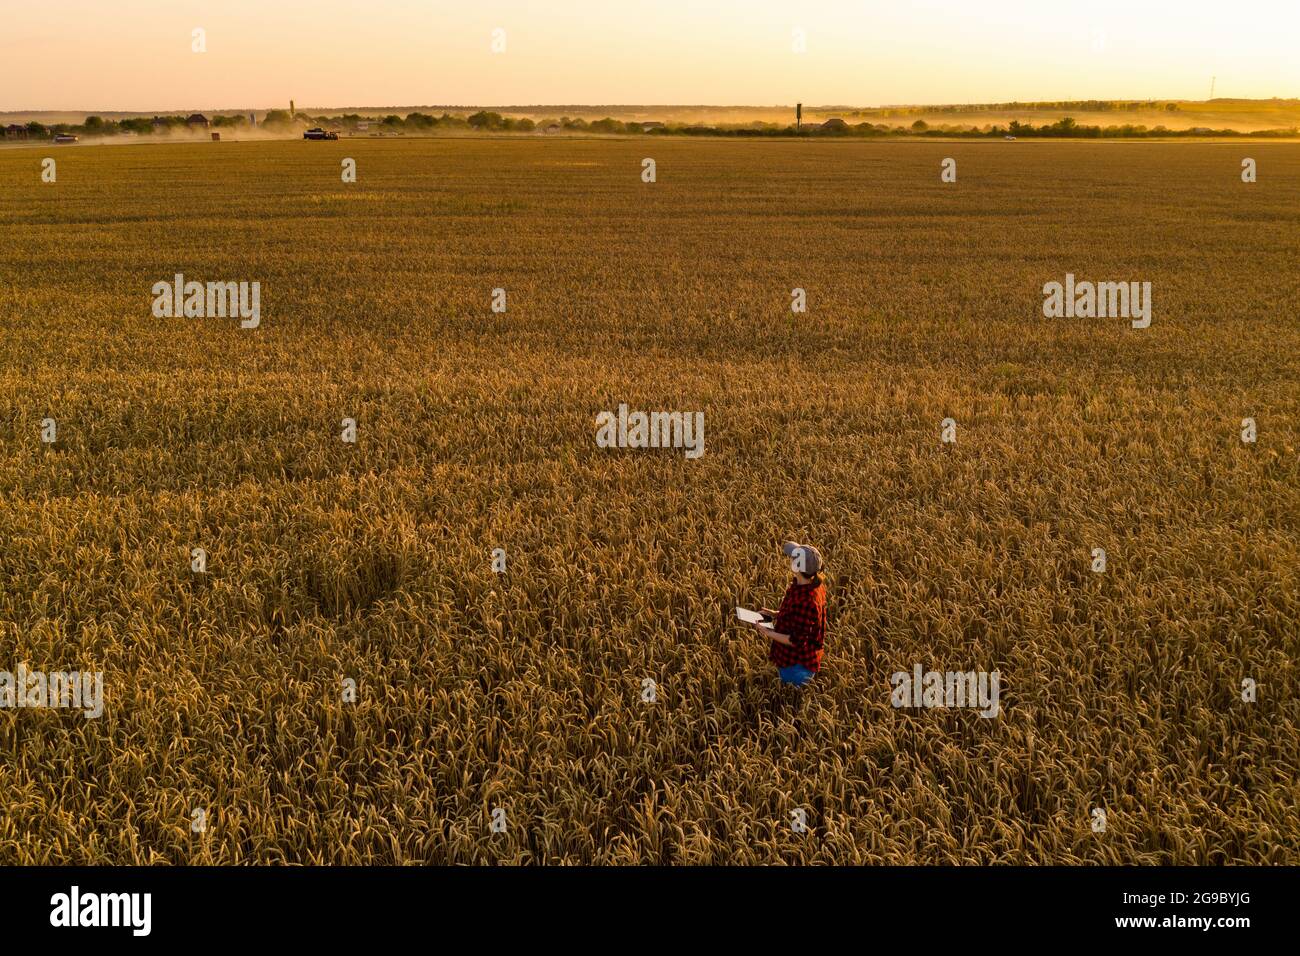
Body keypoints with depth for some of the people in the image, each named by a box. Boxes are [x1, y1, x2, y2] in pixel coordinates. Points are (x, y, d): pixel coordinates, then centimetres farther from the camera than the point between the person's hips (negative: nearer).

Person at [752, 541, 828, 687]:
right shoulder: (814, 584, -8)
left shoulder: (805, 601, -38)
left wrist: (768, 633, -20)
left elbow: (796, 641, -29)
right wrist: (776, 614, 3)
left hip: (797, 666, -10)